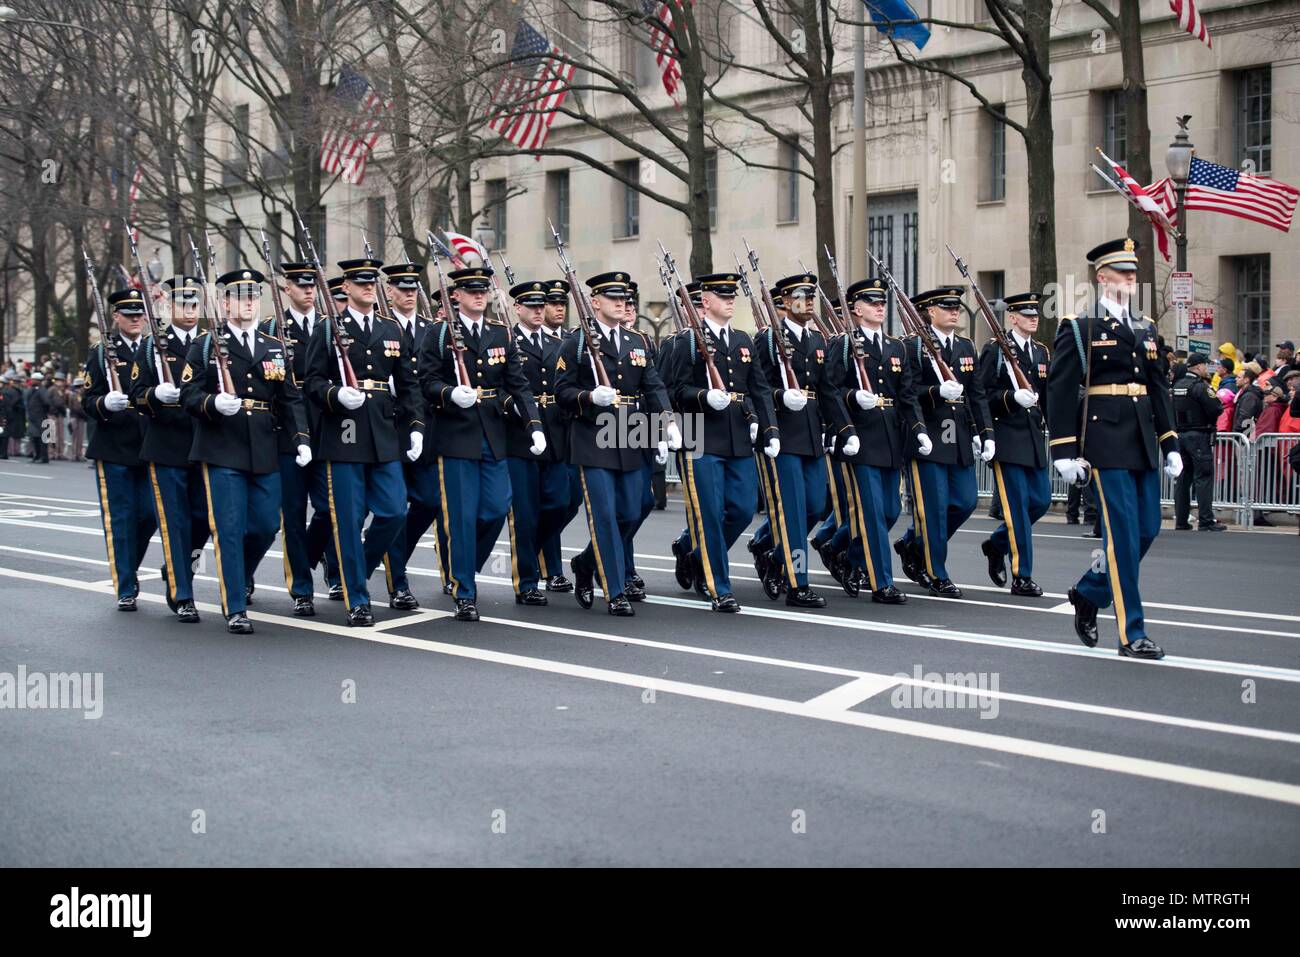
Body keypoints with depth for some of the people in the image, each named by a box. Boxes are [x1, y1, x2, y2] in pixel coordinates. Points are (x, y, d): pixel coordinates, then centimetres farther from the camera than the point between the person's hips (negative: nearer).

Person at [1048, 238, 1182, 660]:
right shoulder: (1079, 327, -5)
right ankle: (1131, 634, 1)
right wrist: (1064, 451, -13)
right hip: (1106, 442, -7)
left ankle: (1088, 593, 30)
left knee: (1146, 530, 8)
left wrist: (1170, 443, 12)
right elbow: (1060, 390, -8)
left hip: (1143, 443, 7)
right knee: (1124, 534, -6)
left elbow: (1158, 388, 18)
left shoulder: (1146, 328, 16)